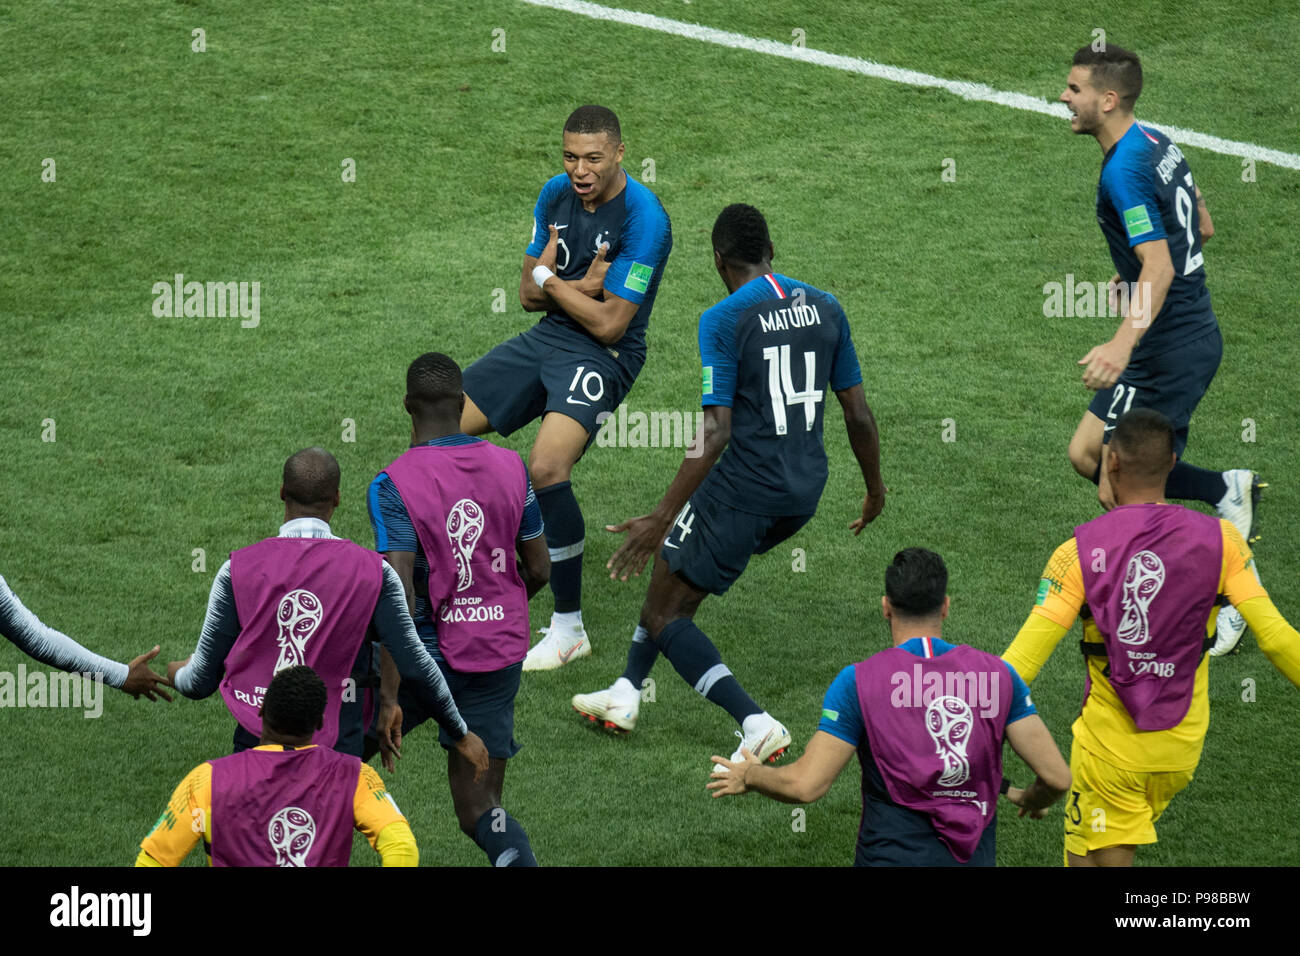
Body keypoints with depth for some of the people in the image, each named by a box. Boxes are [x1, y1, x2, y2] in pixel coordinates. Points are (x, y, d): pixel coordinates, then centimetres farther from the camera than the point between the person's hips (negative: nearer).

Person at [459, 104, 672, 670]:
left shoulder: (643, 219, -20)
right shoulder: (556, 195, 3)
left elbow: (609, 325, -20)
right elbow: (529, 294, 6)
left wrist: (550, 279, -9)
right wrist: (581, 286, -13)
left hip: (602, 357, -8)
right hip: (548, 337, 8)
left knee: (546, 468, -29)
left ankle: (569, 628, -15)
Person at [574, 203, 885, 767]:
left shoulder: (723, 320, -12)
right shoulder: (825, 308, 6)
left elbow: (715, 434, -17)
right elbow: (858, 413, 10)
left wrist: (660, 520, -15)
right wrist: (875, 489, 26)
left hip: (746, 486, -7)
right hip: (805, 490, 7)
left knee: (665, 613, 4)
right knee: (673, 570, 28)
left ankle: (755, 724, -12)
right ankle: (625, 693, 33)